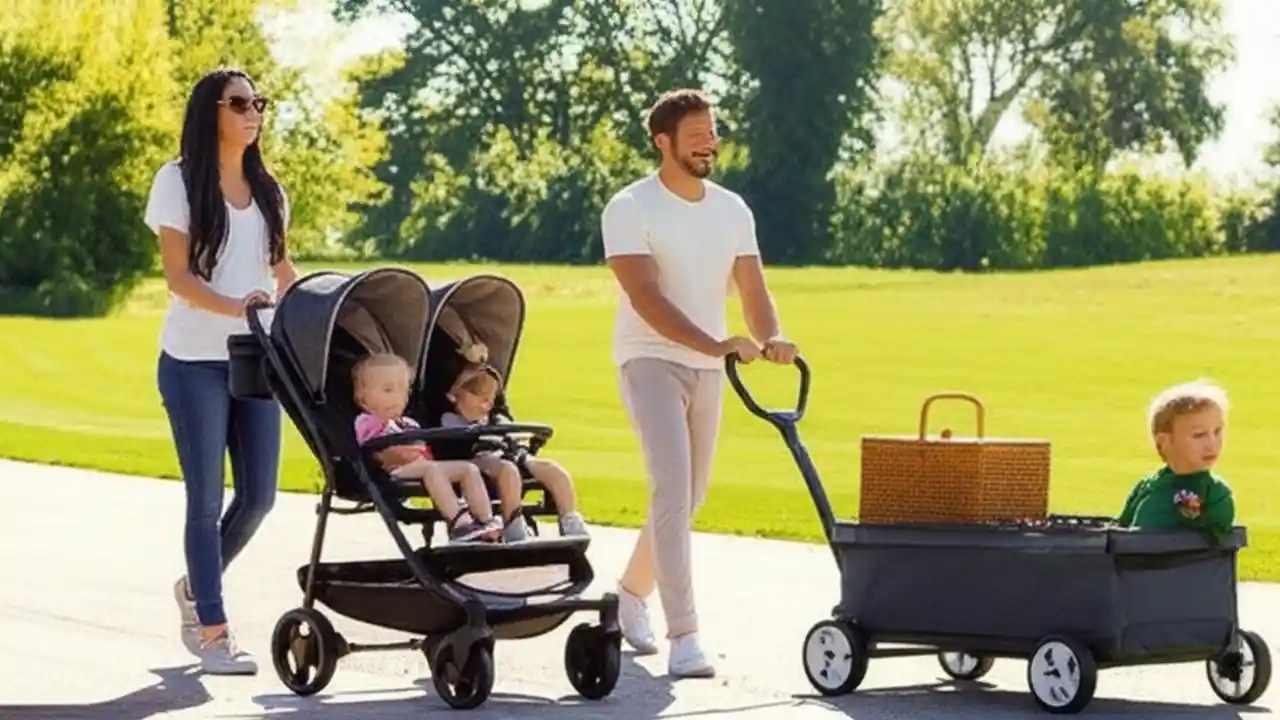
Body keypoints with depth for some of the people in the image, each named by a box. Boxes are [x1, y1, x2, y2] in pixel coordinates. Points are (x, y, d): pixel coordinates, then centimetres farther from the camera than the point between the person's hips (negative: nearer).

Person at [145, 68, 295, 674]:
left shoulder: (267, 190, 13)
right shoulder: (179, 181, -5)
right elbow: (177, 276, -12)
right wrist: (235, 307, -28)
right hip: (195, 362, -6)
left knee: (259, 495, 5)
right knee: (207, 496, -4)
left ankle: (197, 586, 29)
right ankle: (211, 630, 2)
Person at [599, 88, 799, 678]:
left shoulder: (732, 210, 7)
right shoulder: (630, 209, -11)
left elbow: (752, 289, 0)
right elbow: (646, 298, -22)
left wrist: (770, 338, -23)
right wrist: (716, 344, -34)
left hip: (708, 367, 6)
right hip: (651, 360, -6)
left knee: (689, 496, 14)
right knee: (673, 489, -18)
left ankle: (632, 591, 39)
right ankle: (683, 637, -21)